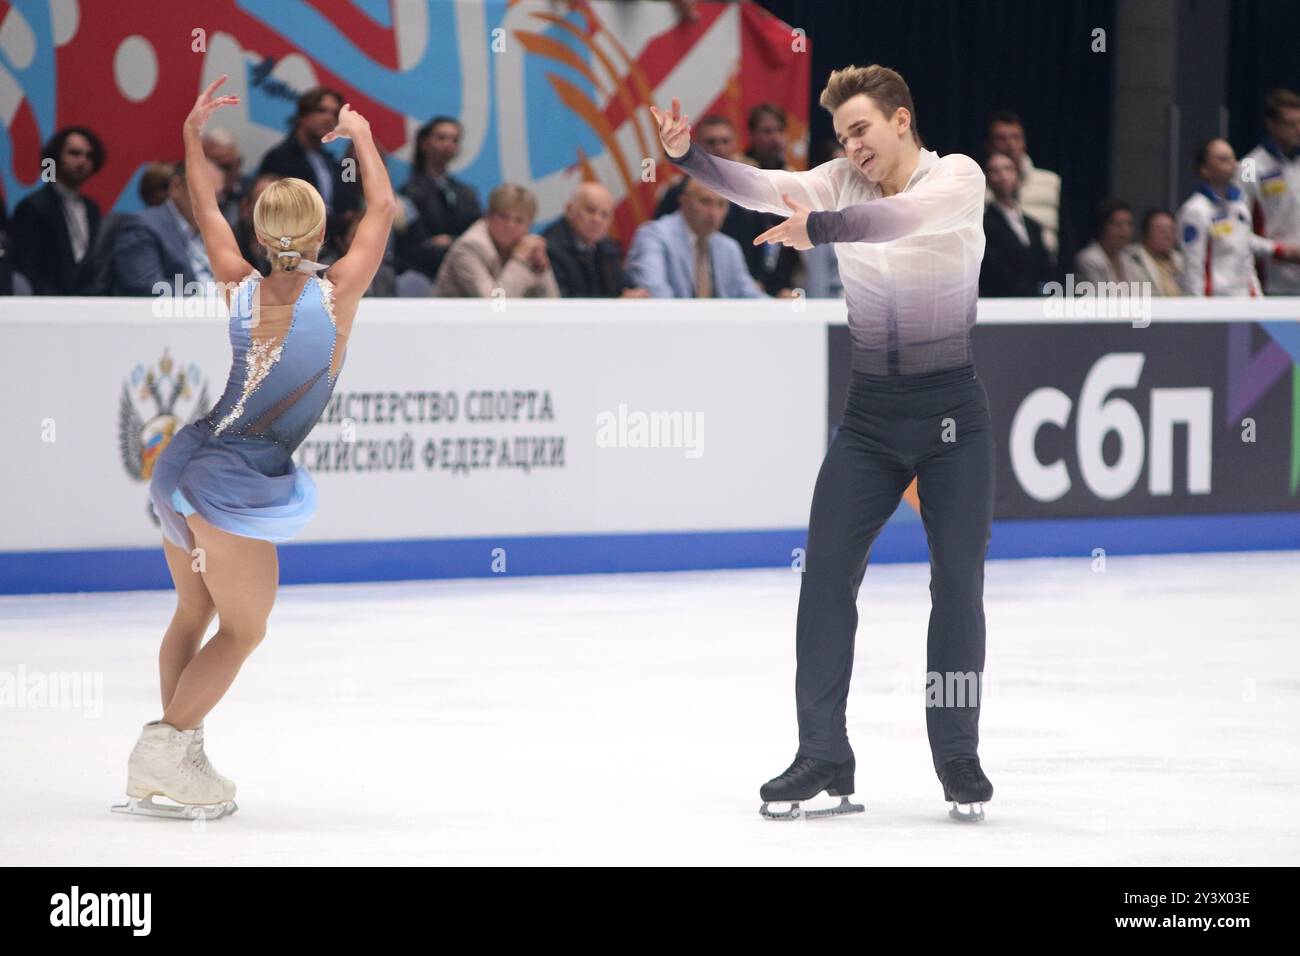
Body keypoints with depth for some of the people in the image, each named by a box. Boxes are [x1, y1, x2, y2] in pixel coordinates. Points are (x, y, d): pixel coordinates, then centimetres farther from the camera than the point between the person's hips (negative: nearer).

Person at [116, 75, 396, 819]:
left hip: (184, 470, 6)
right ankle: (169, 745, -6)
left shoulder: (239, 290, 2)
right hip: (240, 488, -6)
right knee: (244, 629, 6)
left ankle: (175, 762, 18)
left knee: (194, 614, 18)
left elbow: (207, 211, 19)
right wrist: (361, 135, 17)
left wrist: (194, 135, 29)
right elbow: (383, 210, 4)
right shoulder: (336, 297, -9)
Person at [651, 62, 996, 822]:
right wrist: (691, 157, -31)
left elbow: (908, 216, -31)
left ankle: (959, 757, 12)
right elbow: (767, 189, -14)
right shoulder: (842, 183, 2)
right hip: (871, 411, 4)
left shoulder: (959, 177, -10)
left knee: (959, 585, 0)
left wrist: (821, 228, -47)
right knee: (826, 573, -3)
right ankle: (824, 756, 3)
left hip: (954, 414, -4)